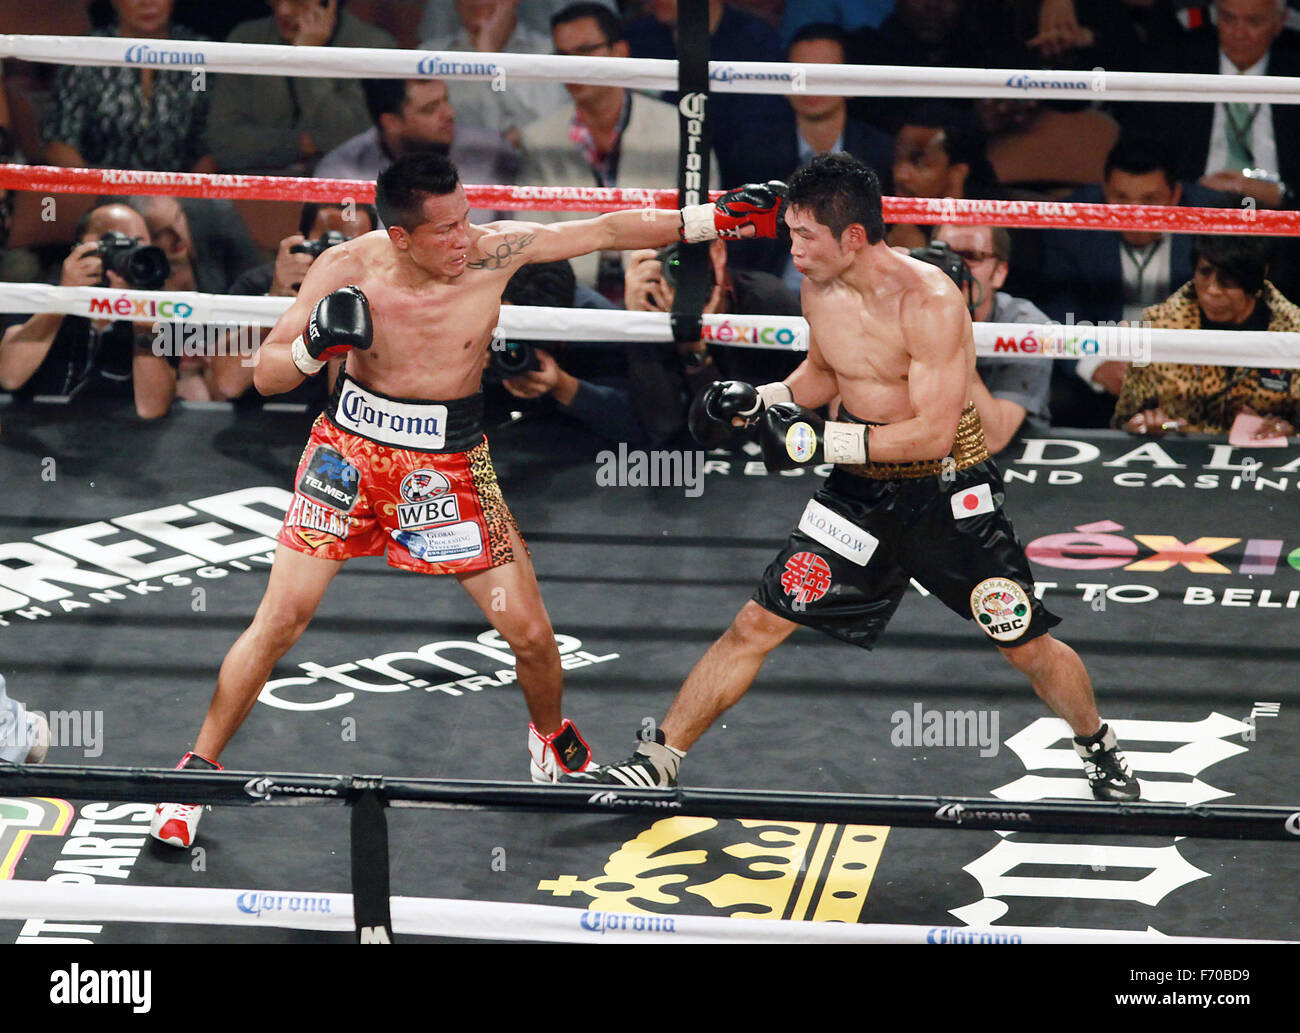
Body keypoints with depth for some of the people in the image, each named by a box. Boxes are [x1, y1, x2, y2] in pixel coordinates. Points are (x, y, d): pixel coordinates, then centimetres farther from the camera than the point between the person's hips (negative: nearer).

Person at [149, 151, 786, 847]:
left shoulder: (493, 252, -16)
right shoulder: (346, 269, -17)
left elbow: (609, 231, -7)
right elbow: (266, 375, -9)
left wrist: (715, 219, -11)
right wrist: (314, 348, -31)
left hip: (450, 464, 1)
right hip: (350, 450, -1)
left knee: (530, 633, 0)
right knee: (280, 620, -5)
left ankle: (550, 735, 33)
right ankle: (199, 769, 10)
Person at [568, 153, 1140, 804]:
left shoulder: (930, 303, -25)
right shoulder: (820, 290, -4)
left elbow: (933, 433, -27)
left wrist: (822, 439, -30)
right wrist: (757, 402, -1)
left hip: (949, 498, -5)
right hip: (861, 494, 5)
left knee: (1028, 647, 4)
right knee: (755, 627, 0)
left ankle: (1100, 750, 32)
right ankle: (657, 762, 8)